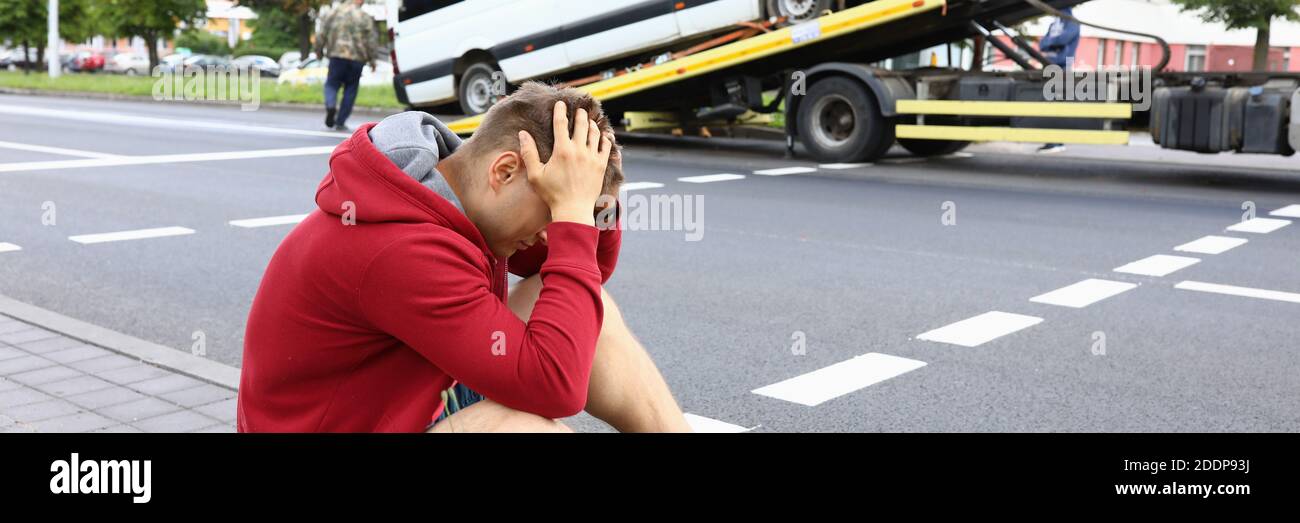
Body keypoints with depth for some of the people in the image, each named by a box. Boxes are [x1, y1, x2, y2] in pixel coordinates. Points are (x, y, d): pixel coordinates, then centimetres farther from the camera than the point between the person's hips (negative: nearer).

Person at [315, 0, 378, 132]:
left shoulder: (333, 13, 6)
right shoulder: (365, 17, 0)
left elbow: (321, 35, 8)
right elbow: (372, 40, 0)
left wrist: (318, 50, 22)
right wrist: (372, 59, 9)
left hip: (337, 56, 1)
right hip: (357, 58, -1)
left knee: (331, 84, 12)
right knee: (350, 90, 8)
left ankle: (330, 106, -19)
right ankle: (340, 122, 7)